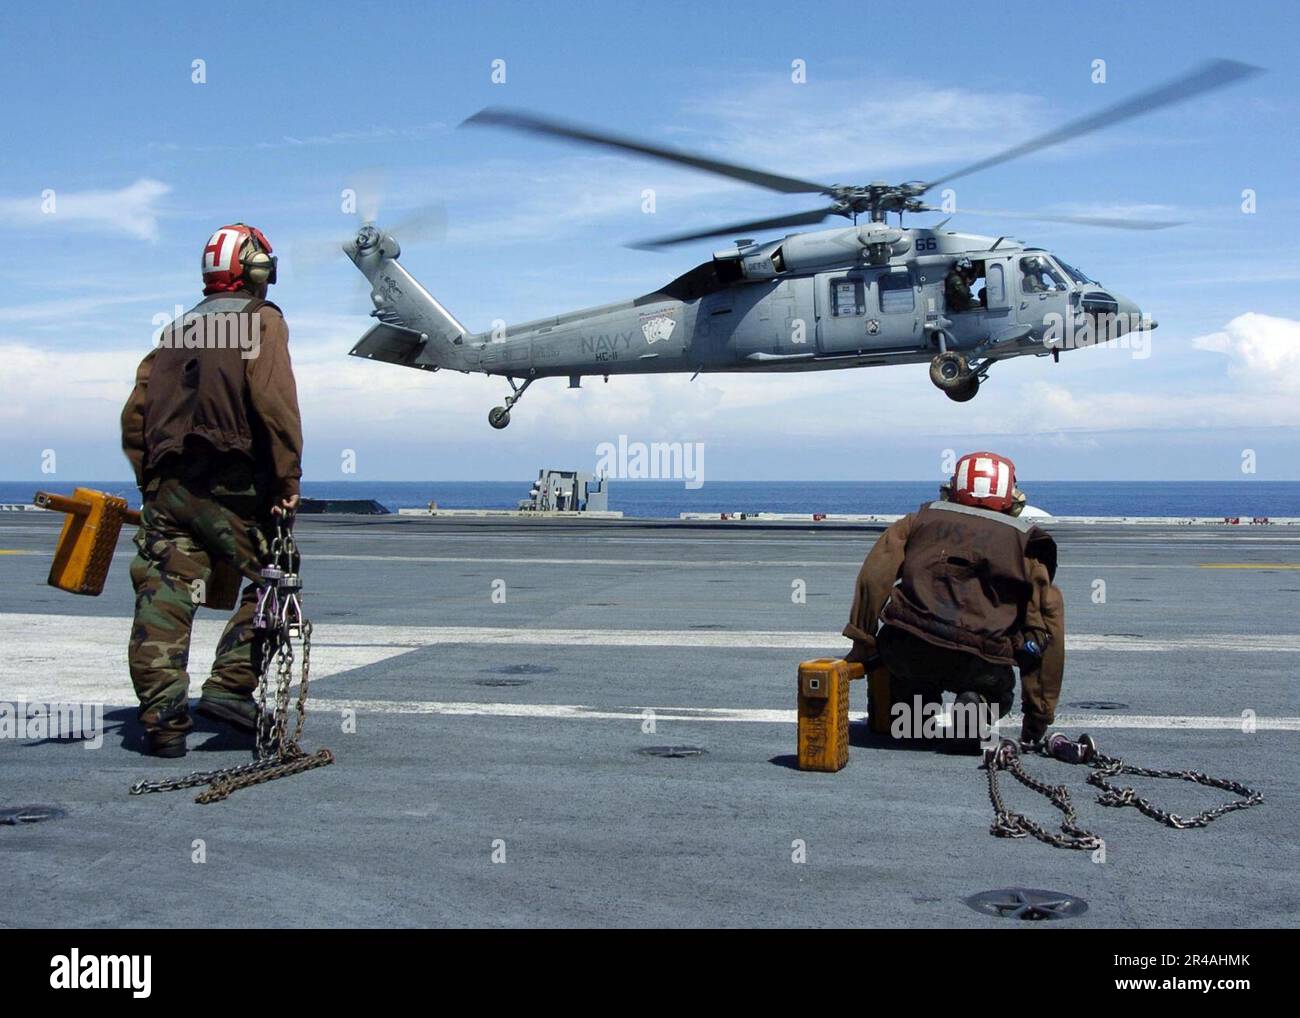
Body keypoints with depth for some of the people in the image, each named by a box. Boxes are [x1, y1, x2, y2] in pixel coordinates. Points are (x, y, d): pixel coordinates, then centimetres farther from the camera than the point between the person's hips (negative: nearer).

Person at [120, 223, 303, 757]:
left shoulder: (176, 330, 22)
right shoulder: (260, 320, 3)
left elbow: (136, 414, 17)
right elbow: (274, 402, -12)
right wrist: (287, 479, -10)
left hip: (166, 487, 6)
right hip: (231, 487, -6)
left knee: (165, 597, 2)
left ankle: (163, 717, 0)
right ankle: (230, 687, -3)